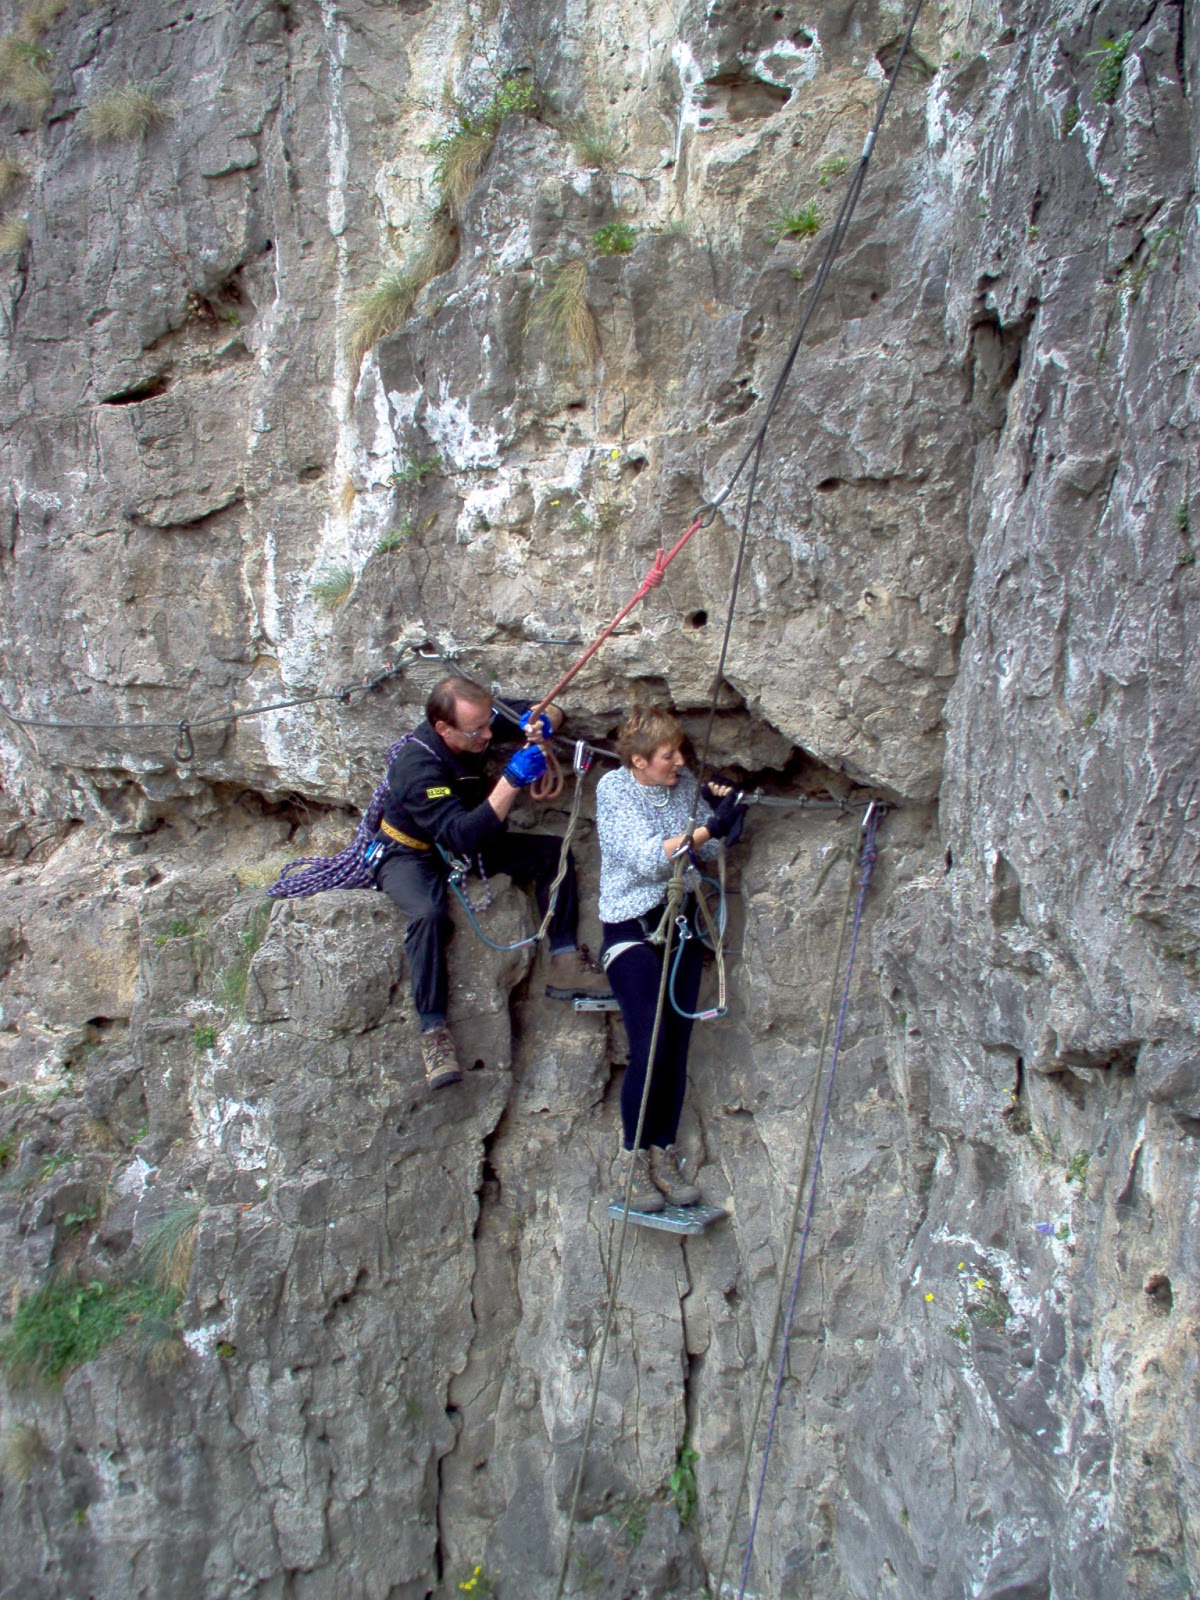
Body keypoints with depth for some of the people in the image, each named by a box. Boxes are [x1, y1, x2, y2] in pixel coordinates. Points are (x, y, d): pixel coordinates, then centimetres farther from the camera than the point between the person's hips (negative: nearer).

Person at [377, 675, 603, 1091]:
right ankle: (433, 1029, -28)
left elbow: (549, 710, -3)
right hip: (412, 852, -7)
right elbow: (461, 835, -42)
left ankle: (564, 959, -6)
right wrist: (512, 782, -47)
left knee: (553, 852, -10)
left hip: (467, 842, 7)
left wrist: (543, 721, -28)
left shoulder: (477, 724, -13)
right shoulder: (418, 766, -33)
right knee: (428, 913, -38)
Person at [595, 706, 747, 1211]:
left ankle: (664, 1151, 16)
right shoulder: (613, 788, -11)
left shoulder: (685, 784, 3)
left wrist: (722, 816, -14)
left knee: (677, 1046, 2)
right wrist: (708, 829, -30)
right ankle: (631, 1155, 5)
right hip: (631, 927, -5)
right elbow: (647, 858, -21)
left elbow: (708, 851, 5)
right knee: (650, 1046, -13)